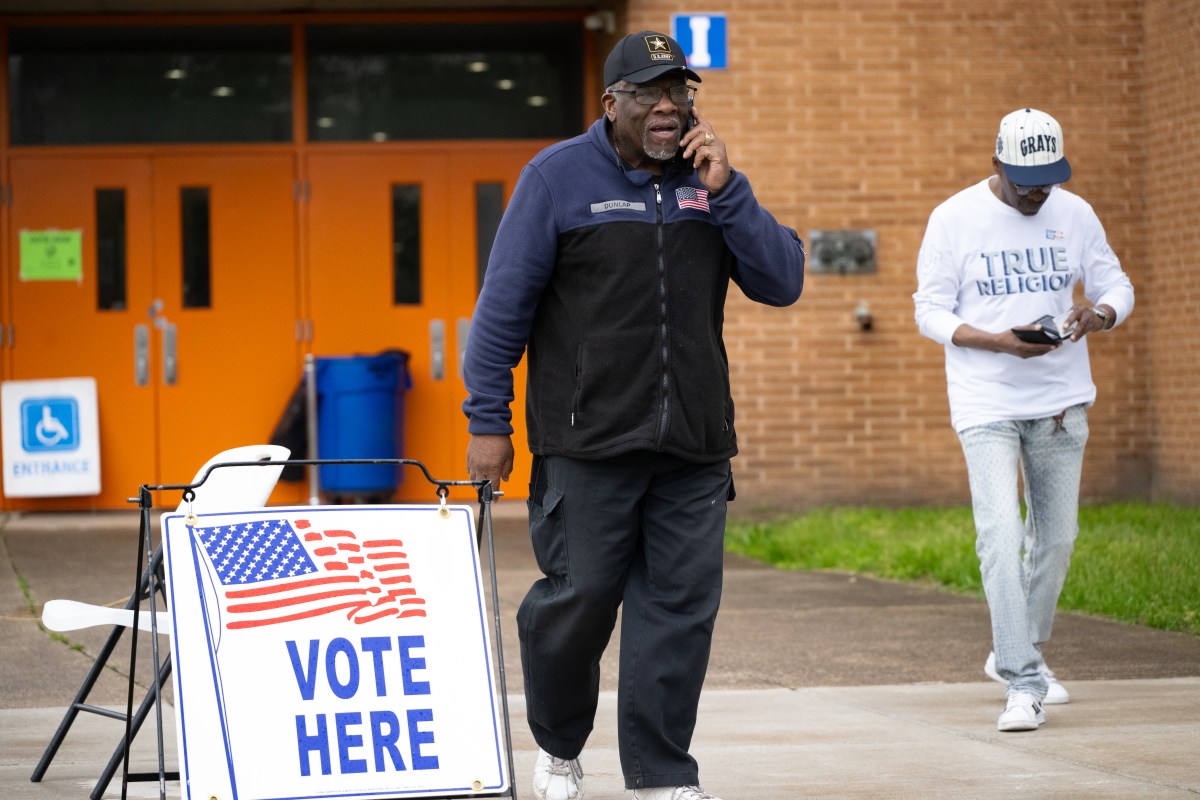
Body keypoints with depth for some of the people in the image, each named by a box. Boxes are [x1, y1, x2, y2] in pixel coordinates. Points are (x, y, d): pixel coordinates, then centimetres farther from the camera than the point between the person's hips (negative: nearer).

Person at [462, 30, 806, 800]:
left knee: (680, 608, 1)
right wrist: (488, 420, -4)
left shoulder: (709, 180, 11)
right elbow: (504, 304, -1)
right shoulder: (558, 176, 0)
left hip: (694, 446, 3)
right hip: (587, 444, -3)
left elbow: (782, 282, 3)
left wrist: (725, 190, -7)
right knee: (579, 598, -1)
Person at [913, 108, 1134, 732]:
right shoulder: (953, 219, -6)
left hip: (1061, 400, 4)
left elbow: (1116, 286, 9)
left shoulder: (1074, 214, 2)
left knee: (1056, 535, 11)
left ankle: (1016, 653, 32)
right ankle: (1023, 683, -16)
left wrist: (1098, 315, -17)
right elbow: (931, 312, -5)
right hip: (986, 403, -4)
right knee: (1000, 534, -16)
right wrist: (1002, 342, -21)